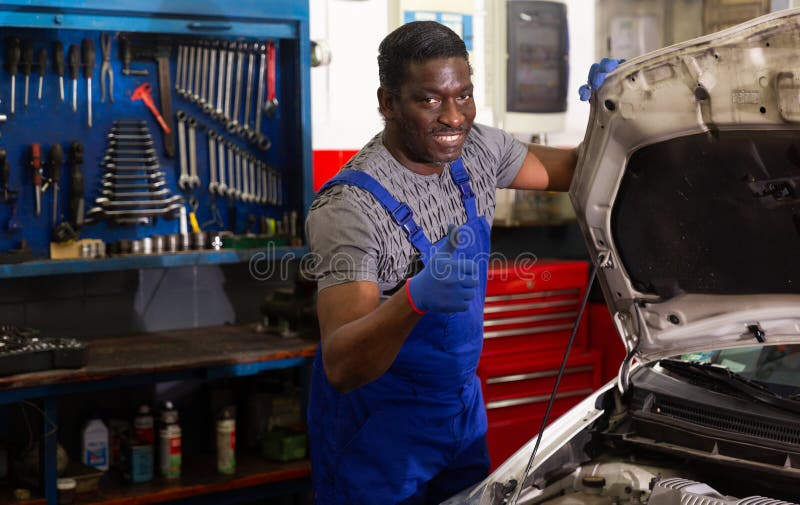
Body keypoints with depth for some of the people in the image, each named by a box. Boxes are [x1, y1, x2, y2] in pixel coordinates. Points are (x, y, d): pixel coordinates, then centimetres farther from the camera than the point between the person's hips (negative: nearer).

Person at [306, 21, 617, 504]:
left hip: (463, 403, 7)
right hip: (378, 428, -7)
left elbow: (570, 171, 10)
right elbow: (340, 368, -35)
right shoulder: (351, 206, -28)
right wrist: (416, 297, -53)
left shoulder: (477, 149, -6)